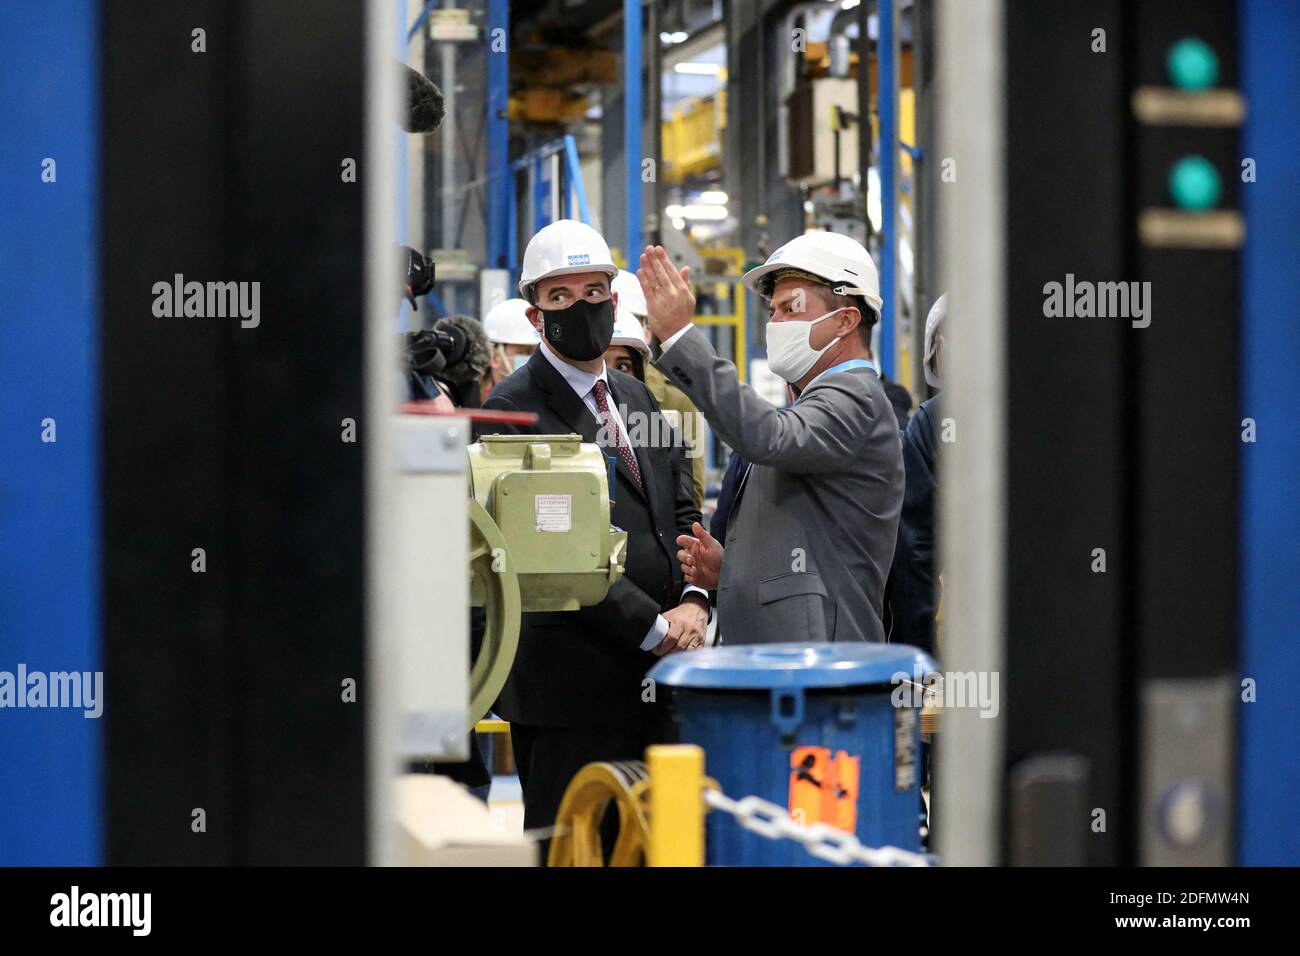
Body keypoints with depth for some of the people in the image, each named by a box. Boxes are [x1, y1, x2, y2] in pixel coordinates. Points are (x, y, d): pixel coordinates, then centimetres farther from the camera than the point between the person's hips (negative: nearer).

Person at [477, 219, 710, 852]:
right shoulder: (515, 409, -9)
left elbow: (681, 513, 17)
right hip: (572, 682, -7)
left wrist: (693, 602, -3)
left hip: (654, 680, 7)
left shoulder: (634, 396, 17)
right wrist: (655, 628, -15)